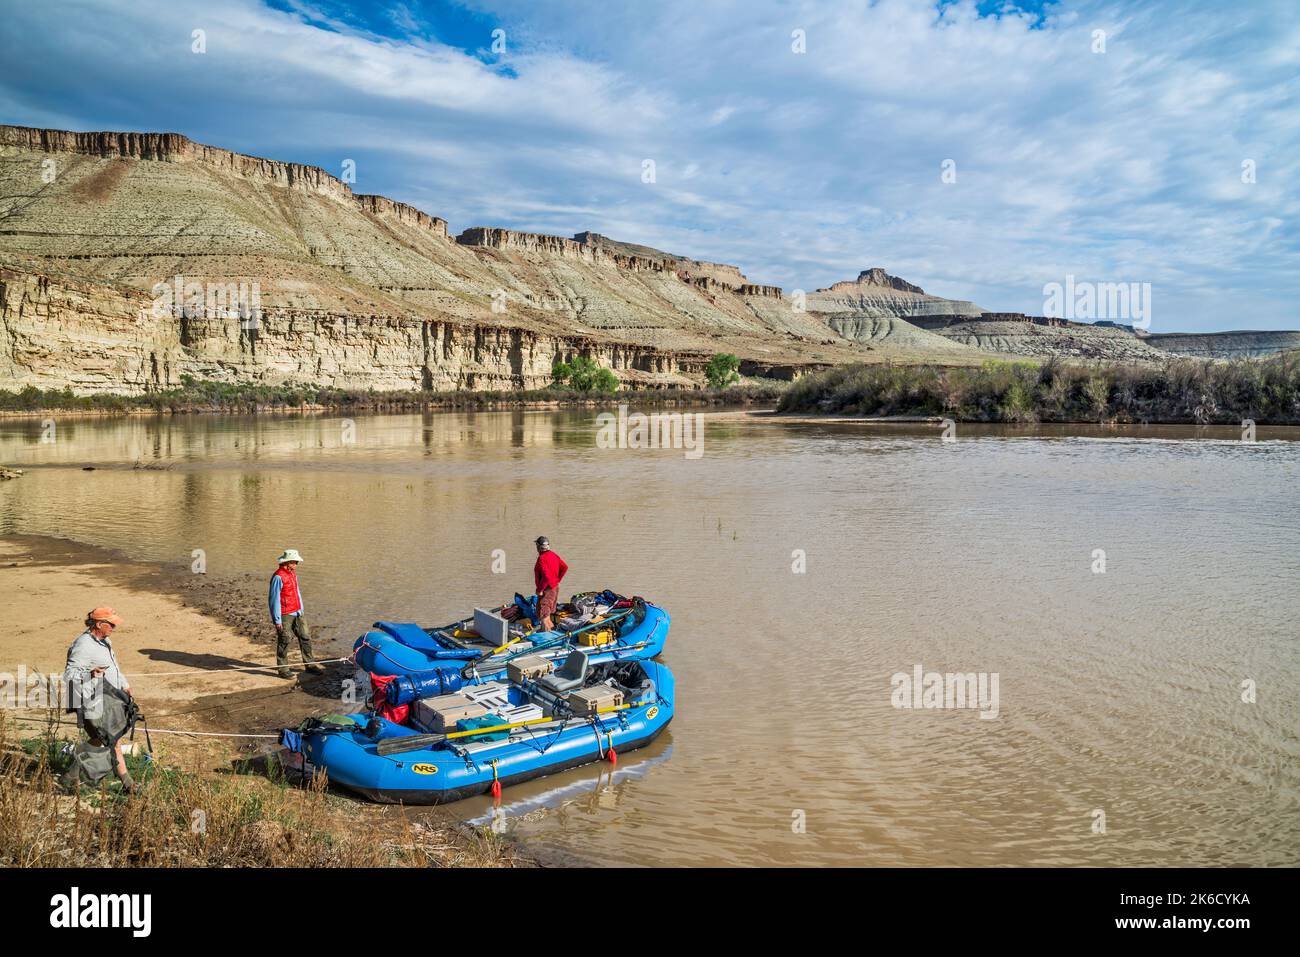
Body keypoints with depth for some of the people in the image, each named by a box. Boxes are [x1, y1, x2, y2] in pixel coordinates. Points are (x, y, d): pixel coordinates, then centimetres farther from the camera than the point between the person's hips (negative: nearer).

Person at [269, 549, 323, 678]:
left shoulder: (293, 573, 12)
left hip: (297, 613, 9)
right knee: (284, 642, 1)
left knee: (305, 637, 11)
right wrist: (277, 620, -17)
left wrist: (301, 610, 19)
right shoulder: (278, 577, -17)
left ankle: (310, 664, 21)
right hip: (285, 615, -9)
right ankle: (282, 669, 12)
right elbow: (274, 599, -17)